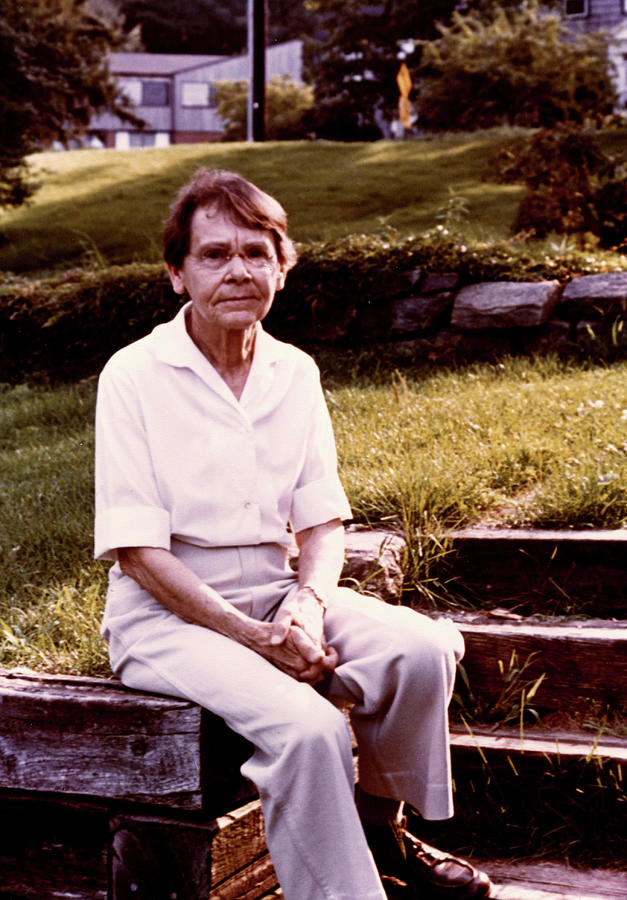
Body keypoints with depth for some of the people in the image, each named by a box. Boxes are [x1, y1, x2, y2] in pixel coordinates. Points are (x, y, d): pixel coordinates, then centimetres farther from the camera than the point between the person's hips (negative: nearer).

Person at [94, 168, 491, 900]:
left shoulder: (295, 374, 7)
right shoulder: (134, 376, -9)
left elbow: (323, 521, 9)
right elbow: (137, 551, -13)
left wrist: (306, 607, -13)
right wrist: (252, 636, -19)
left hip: (273, 592, 5)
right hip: (167, 613, -5)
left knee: (421, 649, -18)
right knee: (305, 726, -31)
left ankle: (379, 832, 6)